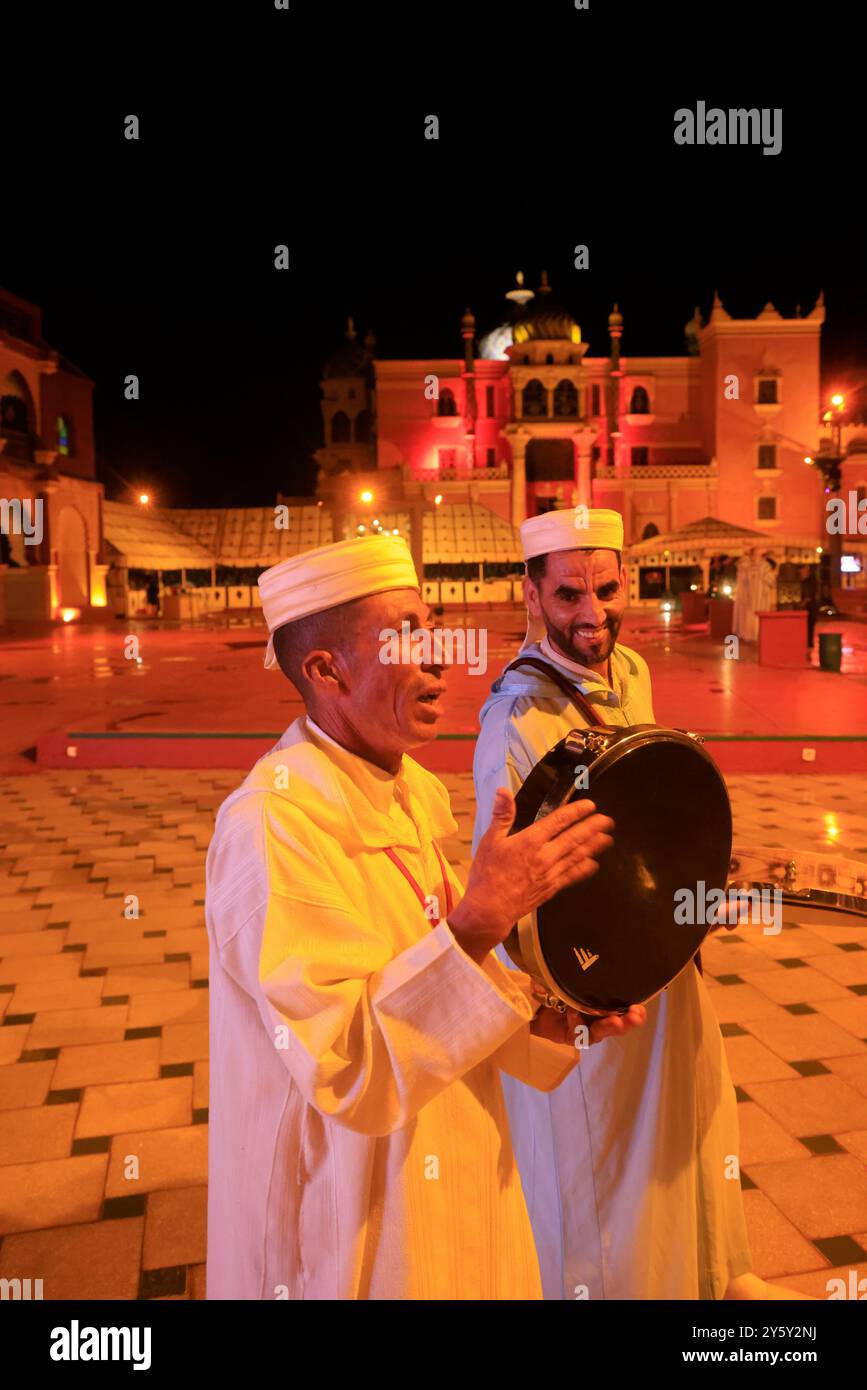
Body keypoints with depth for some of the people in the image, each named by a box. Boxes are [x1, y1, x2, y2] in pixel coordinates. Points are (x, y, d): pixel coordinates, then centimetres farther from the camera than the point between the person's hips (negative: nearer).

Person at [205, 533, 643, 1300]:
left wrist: (542, 1015, -8)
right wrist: (479, 921, -39)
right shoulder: (272, 825, -27)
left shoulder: (414, 791, -1)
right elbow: (347, 1070, -30)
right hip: (350, 1229, -7)